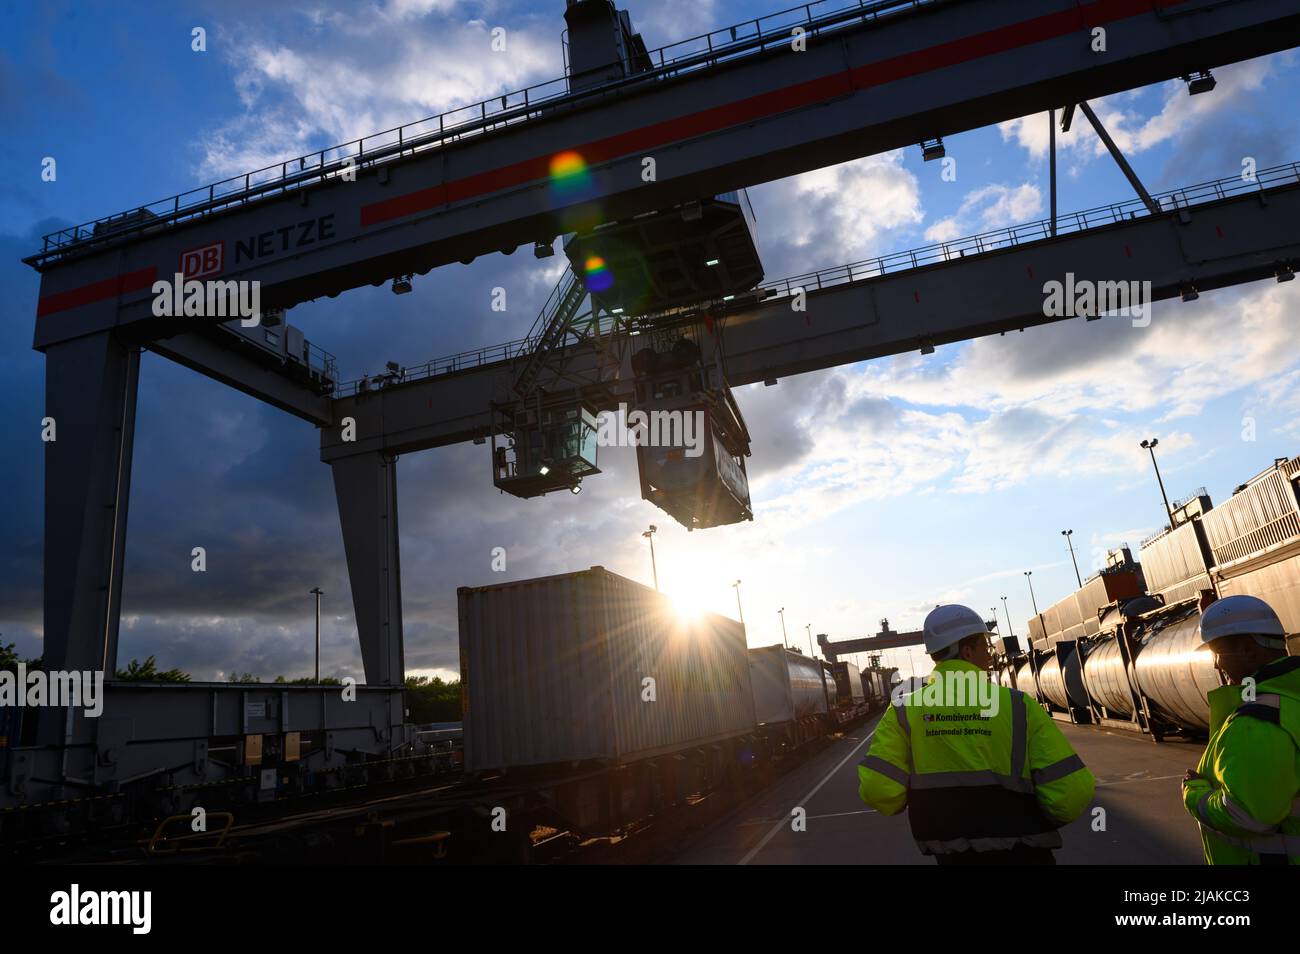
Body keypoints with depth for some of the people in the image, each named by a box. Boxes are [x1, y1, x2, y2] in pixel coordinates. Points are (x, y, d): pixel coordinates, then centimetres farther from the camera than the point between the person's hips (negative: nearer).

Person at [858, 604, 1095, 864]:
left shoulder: (904, 711, -8)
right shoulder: (1018, 706, -11)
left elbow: (877, 789, -16)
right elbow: (1072, 791, -14)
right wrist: (1035, 820, 7)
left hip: (952, 854, 2)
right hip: (1021, 852, -2)